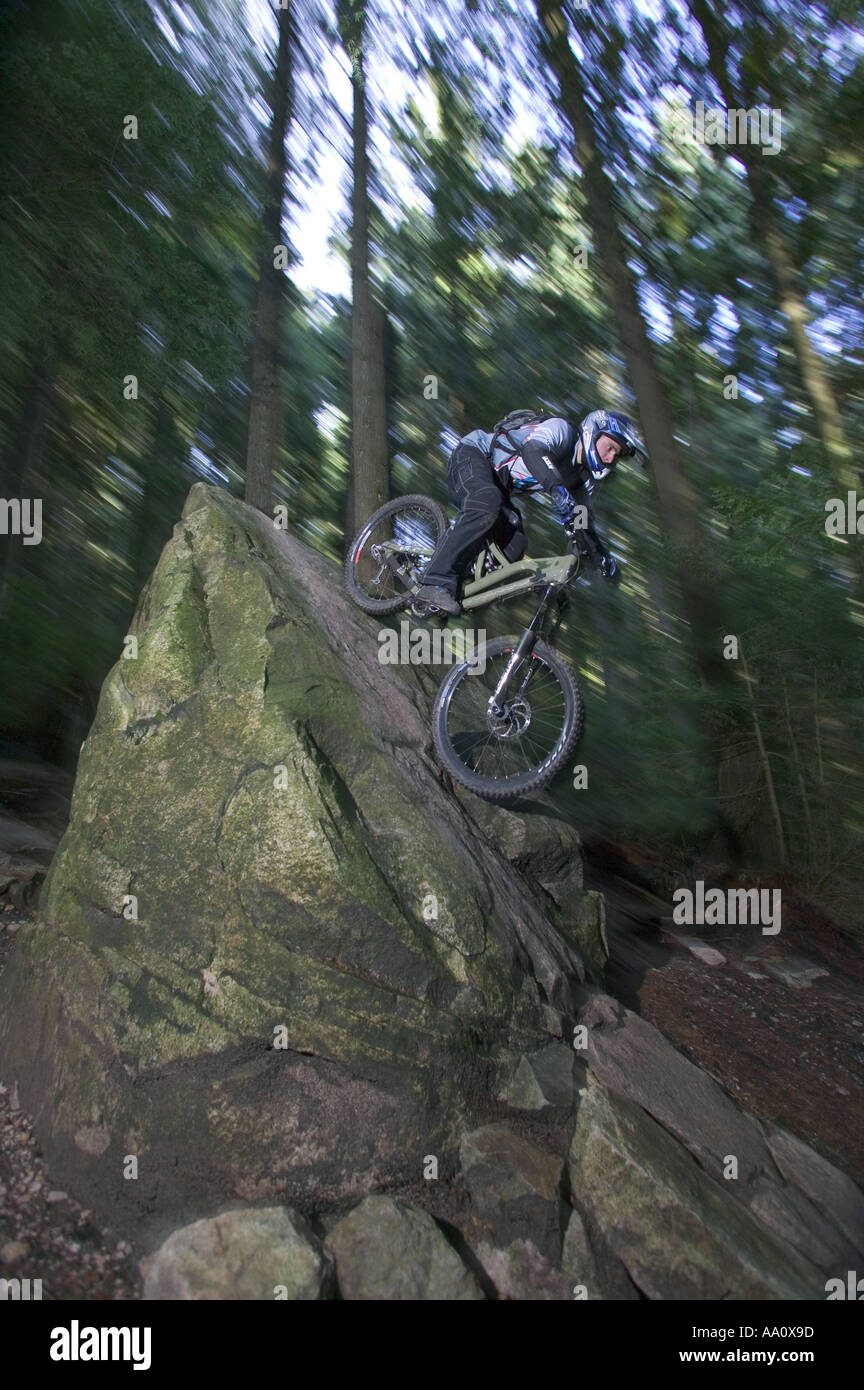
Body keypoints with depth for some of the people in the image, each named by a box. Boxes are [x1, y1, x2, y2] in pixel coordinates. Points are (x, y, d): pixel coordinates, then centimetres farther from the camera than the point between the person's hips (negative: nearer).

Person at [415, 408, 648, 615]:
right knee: (487, 503, -38)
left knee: (513, 549, -13)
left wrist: (605, 558, -7)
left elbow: (583, 526, 9)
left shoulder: (583, 479, 4)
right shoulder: (562, 429, -20)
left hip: (496, 484, 8)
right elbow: (534, 450, -41)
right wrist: (560, 492, -57)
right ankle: (437, 583, -42)